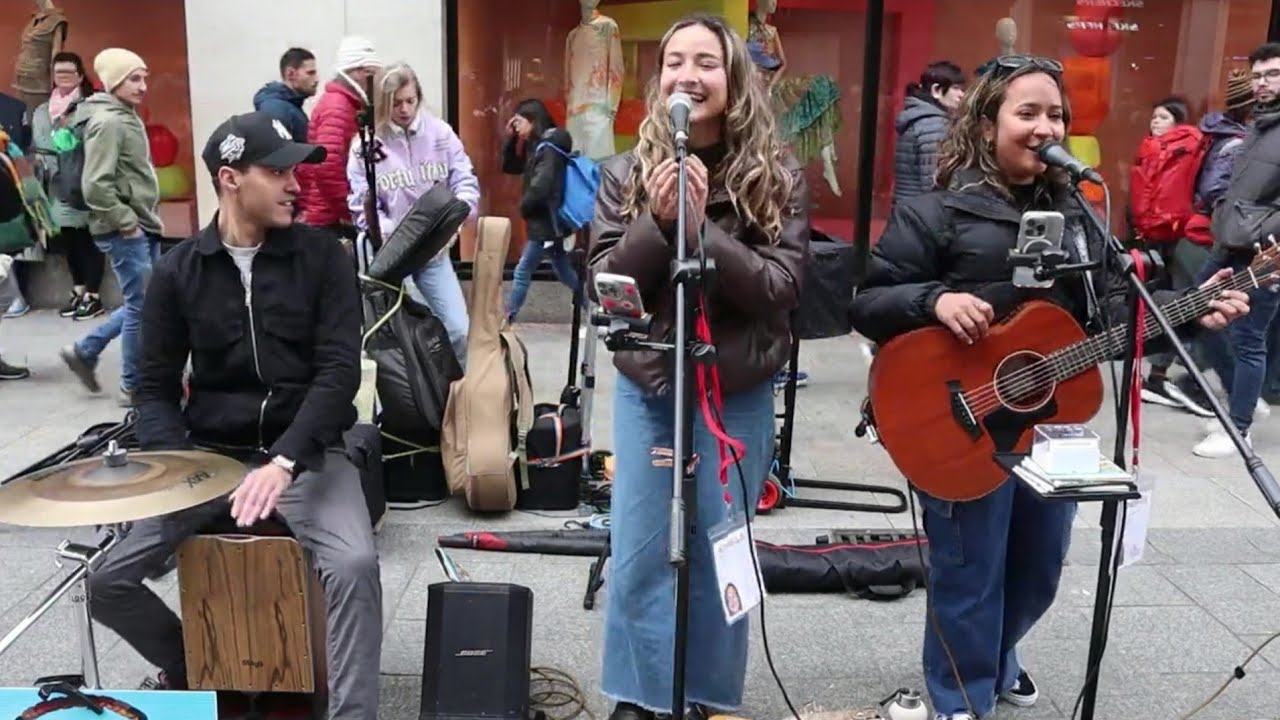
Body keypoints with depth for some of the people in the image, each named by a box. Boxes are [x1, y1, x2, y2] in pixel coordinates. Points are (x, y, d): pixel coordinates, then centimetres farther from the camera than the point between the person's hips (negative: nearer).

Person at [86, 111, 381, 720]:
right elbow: (156, 386, 6)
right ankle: (190, 666, 21)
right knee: (109, 582, -9)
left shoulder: (322, 256, -4)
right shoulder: (178, 270, 2)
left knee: (353, 566, -30)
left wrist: (285, 462, -24)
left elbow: (340, 370, -12)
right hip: (209, 454, 3)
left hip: (308, 452, -2)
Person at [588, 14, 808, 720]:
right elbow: (600, 283, -5)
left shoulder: (778, 176, -5)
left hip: (738, 392, -1)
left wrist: (701, 228, -23)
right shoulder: (626, 171, -1)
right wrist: (656, 222, -21)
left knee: (719, 552, 11)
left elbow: (781, 288, -13)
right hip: (645, 386, 1)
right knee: (638, 553, 7)